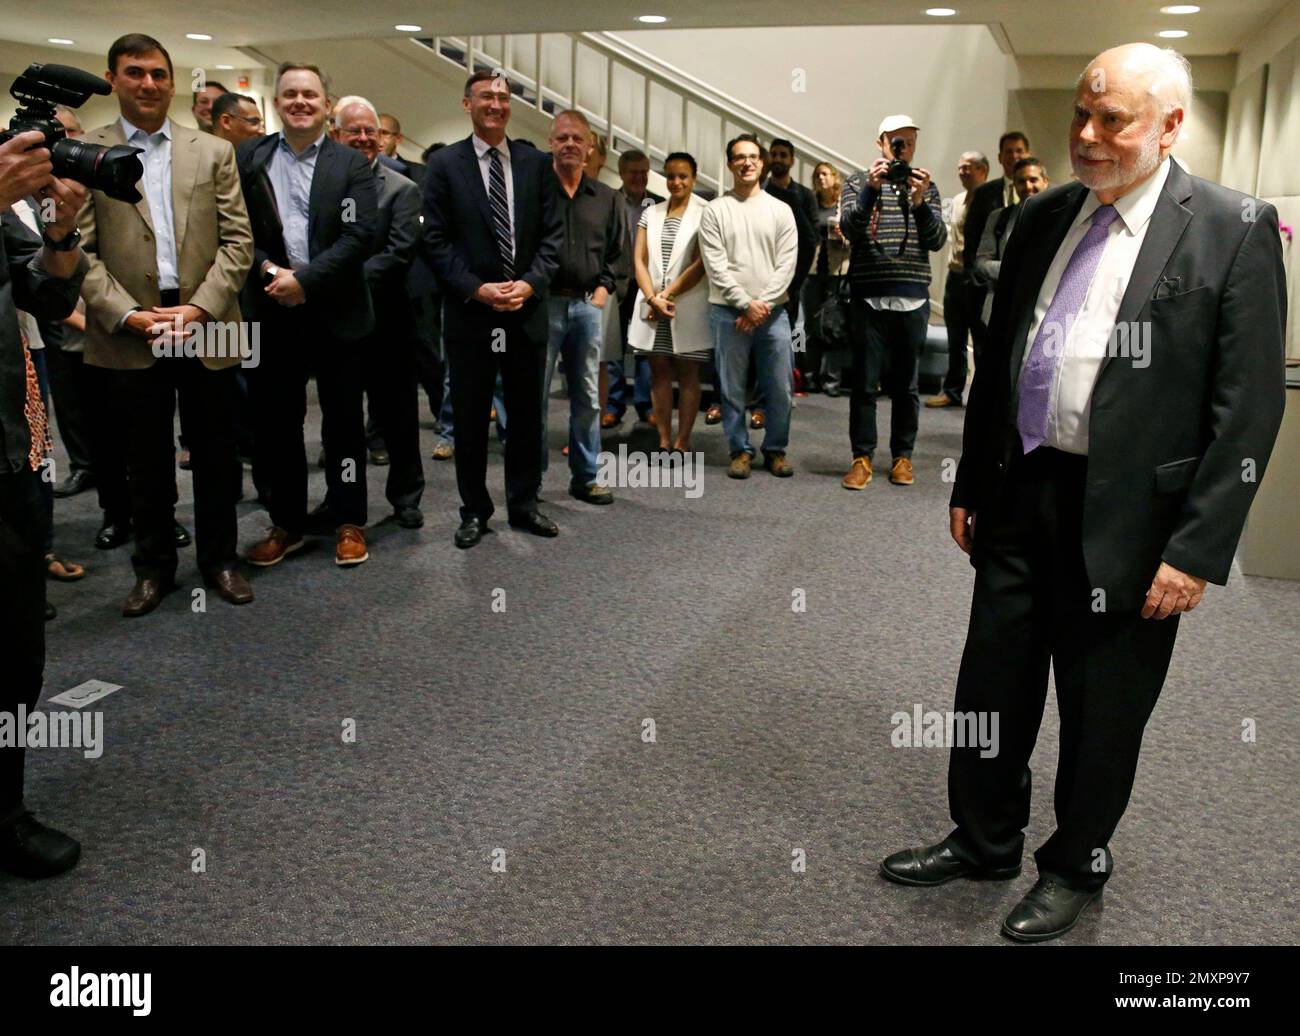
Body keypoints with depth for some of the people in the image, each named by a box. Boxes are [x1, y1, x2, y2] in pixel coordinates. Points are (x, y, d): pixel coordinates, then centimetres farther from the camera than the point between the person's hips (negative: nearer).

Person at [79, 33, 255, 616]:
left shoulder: (214, 153, 7)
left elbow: (237, 241, 2)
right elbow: (78, 250, -1)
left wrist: (199, 308, -10)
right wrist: (129, 315, -13)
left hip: (207, 329, 1)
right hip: (129, 335, -1)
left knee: (215, 455, 9)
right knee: (147, 460, 10)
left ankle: (219, 558, 24)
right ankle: (154, 566, 24)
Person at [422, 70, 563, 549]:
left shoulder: (536, 163, 6)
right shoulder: (444, 164, 0)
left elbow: (552, 234, 4)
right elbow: (436, 240, -4)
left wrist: (530, 283, -10)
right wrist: (475, 289, -14)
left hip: (527, 308, 2)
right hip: (469, 310, -2)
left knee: (527, 413, 10)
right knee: (470, 416, 7)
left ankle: (524, 504, 24)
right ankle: (474, 509, 20)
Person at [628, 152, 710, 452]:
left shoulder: (704, 213, -1)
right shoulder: (651, 213, 11)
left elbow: (700, 264, -9)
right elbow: (640, 260, 5)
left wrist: (668, 295, -12)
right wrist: (653, 298, -9)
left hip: (688, 305, -4)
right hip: (652, 304, 4)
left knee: (687, 373, 2)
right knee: (659, 371, 5)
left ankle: (682, 442, 5)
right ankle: (664, 441, 11)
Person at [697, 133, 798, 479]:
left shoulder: (781, 210, 8)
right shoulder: (715, 210, 3)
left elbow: (787, 263, 1)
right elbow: (716, 266, -5)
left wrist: (763, 303, -10)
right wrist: (746, 303, -12)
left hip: (773, 311, 1)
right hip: (728, 312, -1)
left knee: (780, 389, 2)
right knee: (732, 389, 3)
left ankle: (775, 450, 17)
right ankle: (740, 450, 15)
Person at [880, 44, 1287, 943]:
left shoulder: (1234, 230, -9)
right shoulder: (1043, 217, 7)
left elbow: (1248, 408, -11)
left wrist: (1198, 551, -14)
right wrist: (972, 484, 13)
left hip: (1126, 521, -5)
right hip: (1022, 498, 5)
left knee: (1101, 716, 12)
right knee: (992, 689, 16)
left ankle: (1077, 868, 35)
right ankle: (984, 841, 38)